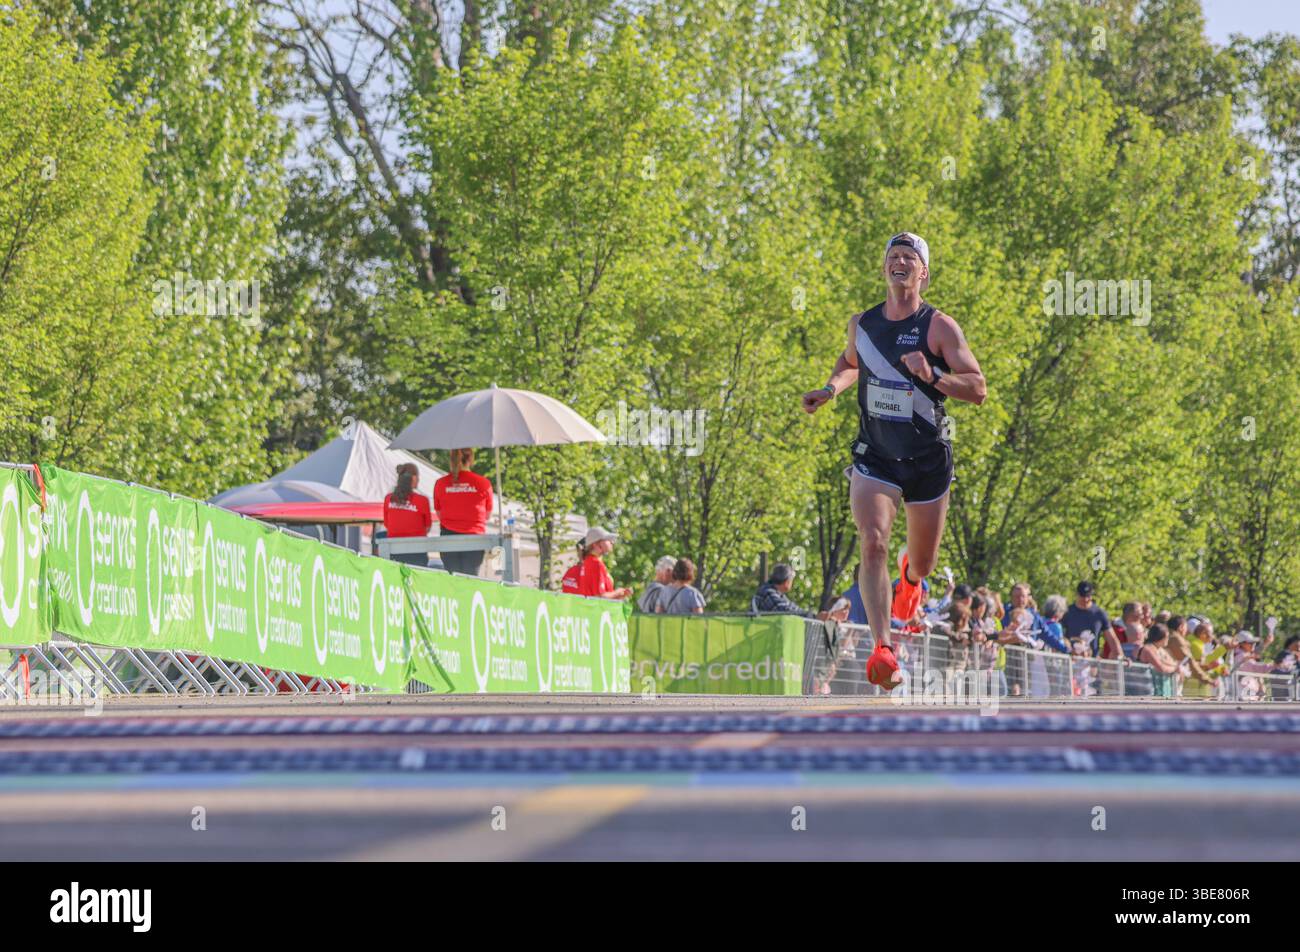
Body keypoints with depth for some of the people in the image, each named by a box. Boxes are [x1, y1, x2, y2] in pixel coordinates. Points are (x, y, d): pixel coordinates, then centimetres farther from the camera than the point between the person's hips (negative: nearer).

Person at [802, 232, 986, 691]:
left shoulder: (940, 327, -8)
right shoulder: (861, 323, 3)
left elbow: (978, 388, -11)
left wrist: (932, 376, -27)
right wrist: (831, 388, 6)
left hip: (928, 459, -1)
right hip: (874, 458, 1)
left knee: (923, 563, 13)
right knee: (873, 544, -22)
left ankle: (910, 577, 53)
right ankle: (883, 649, -28)